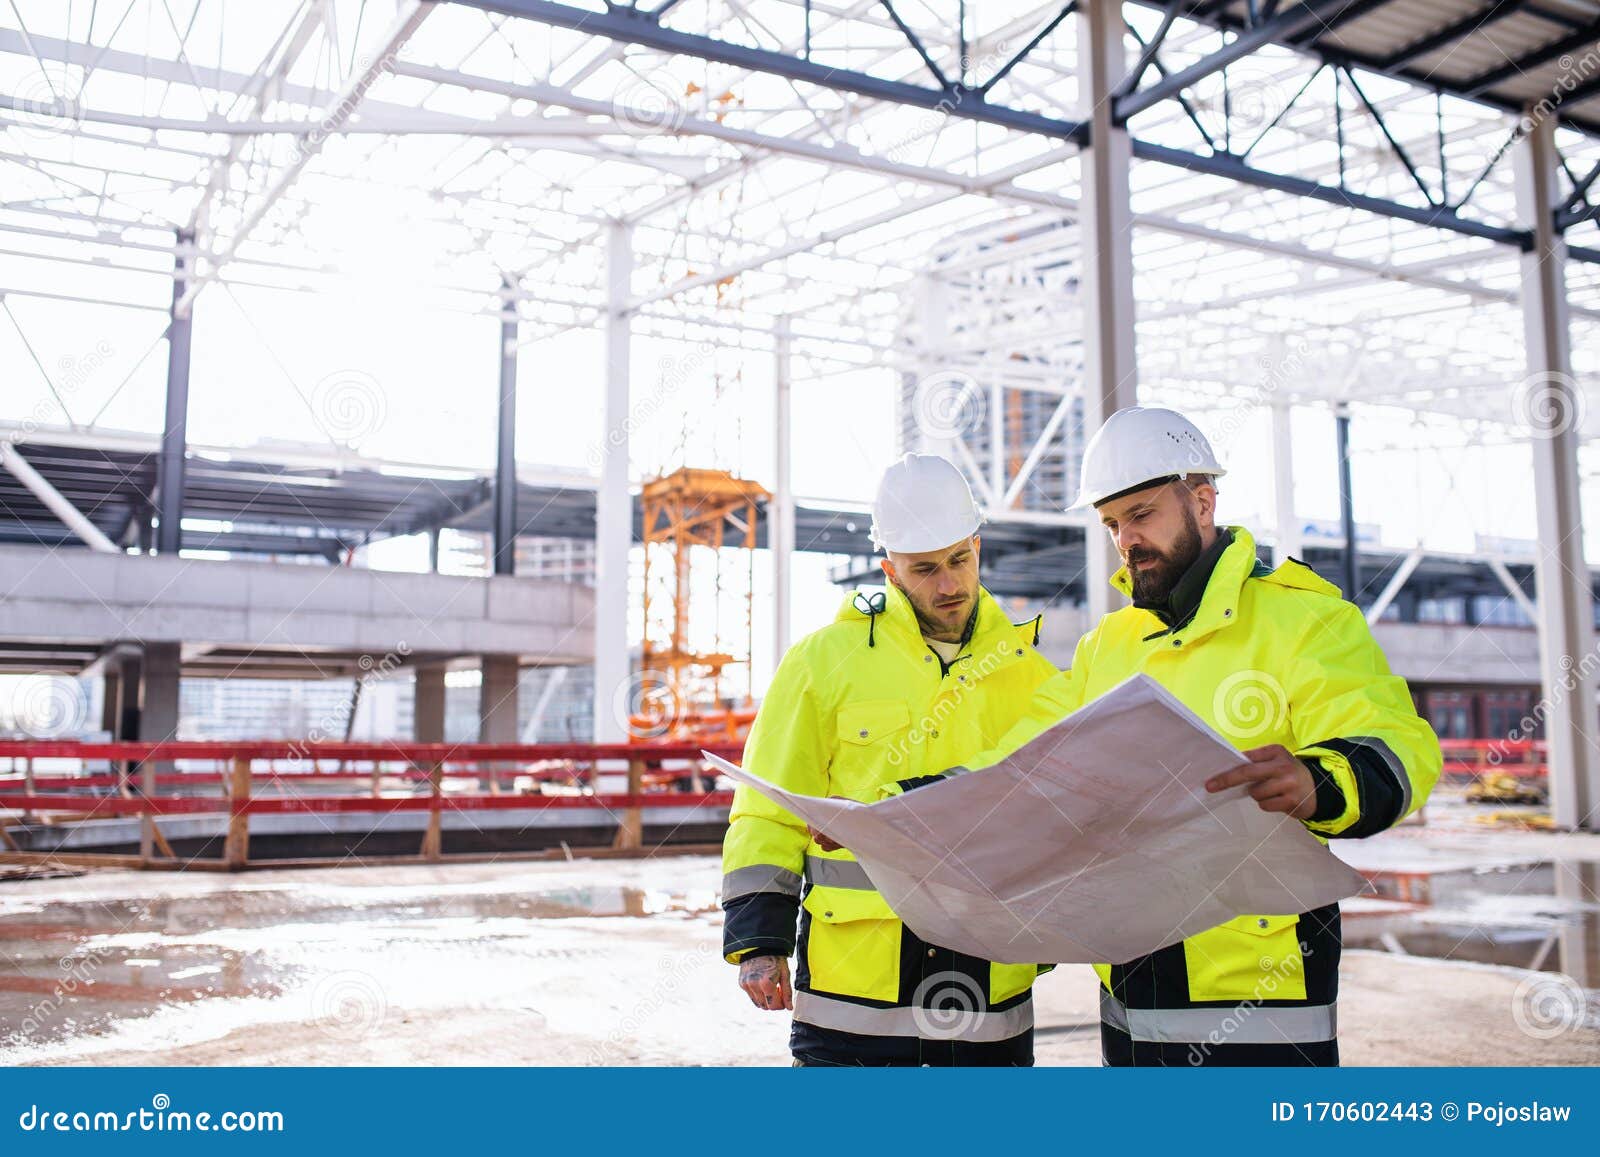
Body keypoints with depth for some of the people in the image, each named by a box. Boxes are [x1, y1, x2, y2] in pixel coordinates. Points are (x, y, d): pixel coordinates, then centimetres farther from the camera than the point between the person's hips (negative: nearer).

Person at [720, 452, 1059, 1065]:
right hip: (854, 972, -2)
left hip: (993, 980, 3)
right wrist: (758, 940, -6)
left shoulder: (1027, 673, 9)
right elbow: (770, 813, 1)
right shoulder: (825, 659, 1)